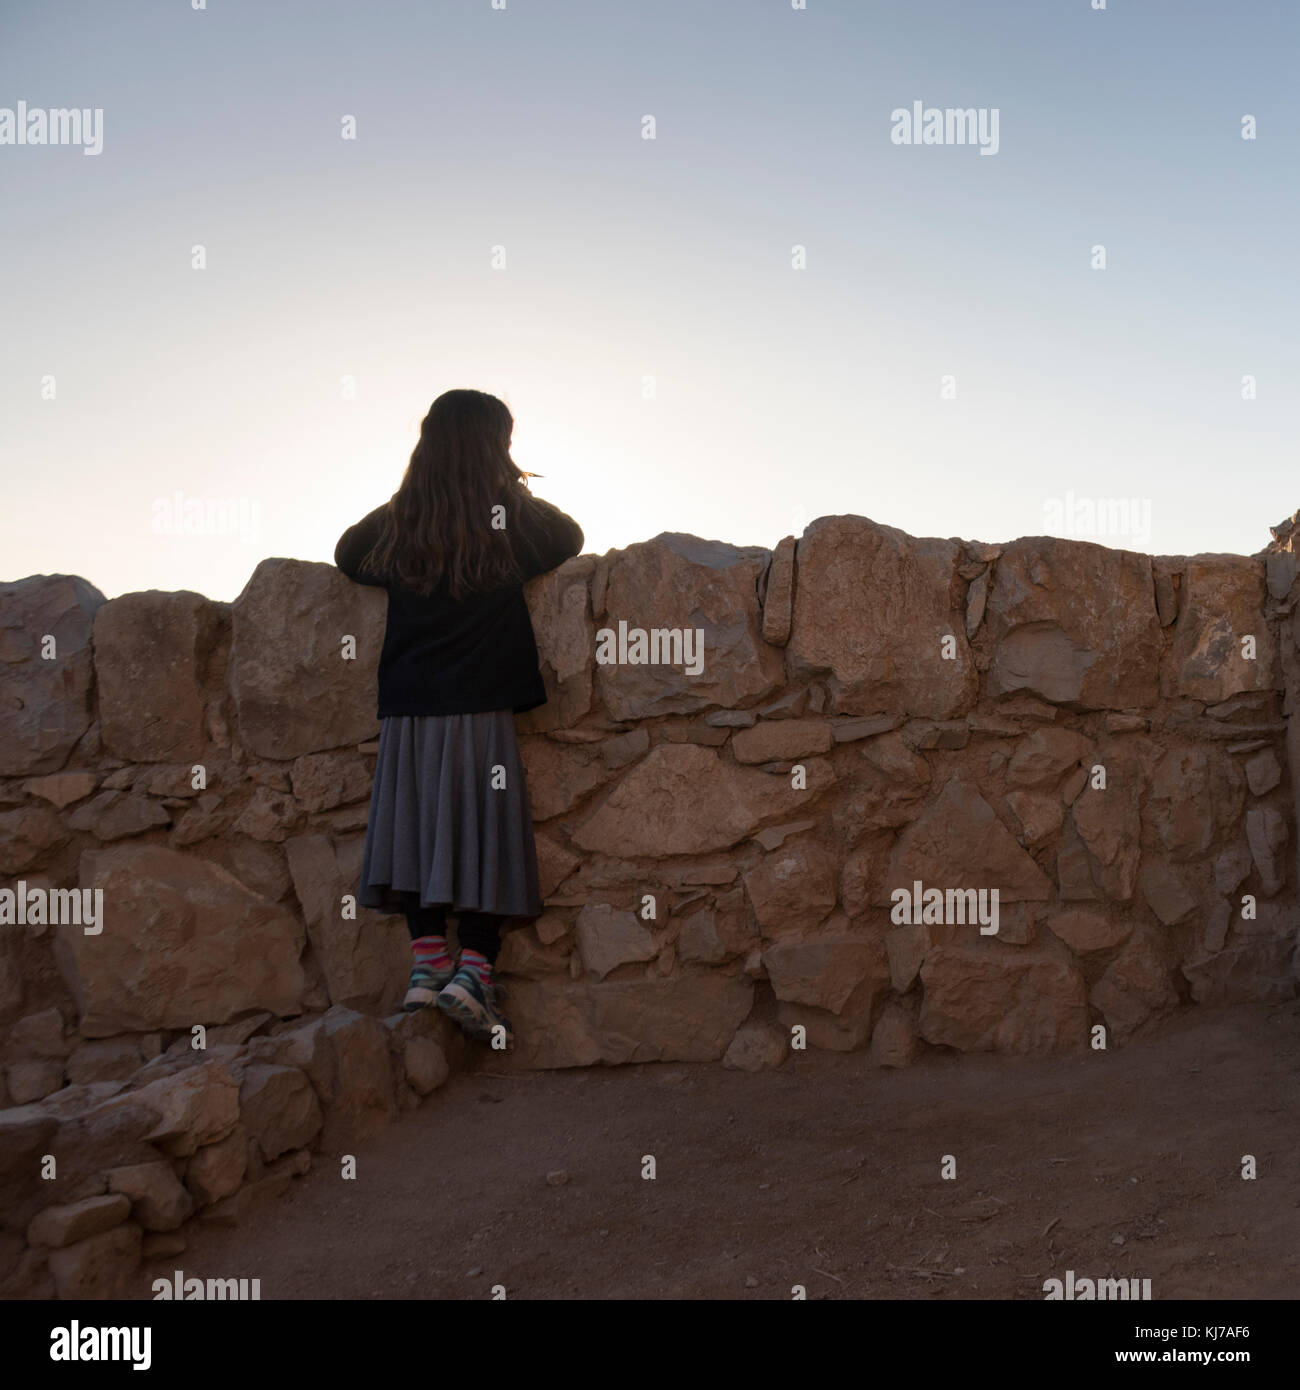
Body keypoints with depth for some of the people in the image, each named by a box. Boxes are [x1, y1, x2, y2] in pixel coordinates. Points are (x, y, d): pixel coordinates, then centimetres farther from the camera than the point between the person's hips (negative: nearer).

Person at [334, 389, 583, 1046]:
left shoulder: (398, 518, 5)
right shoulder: (510, 510, -2)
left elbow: (347, 555, 22)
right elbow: (570, 537, 15)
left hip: (408, 706, 3)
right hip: (480, 705, -3)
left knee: (417, 828, 7)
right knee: (483, 835, 1)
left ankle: (427, 965, 6)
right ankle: (472, 972, -3)